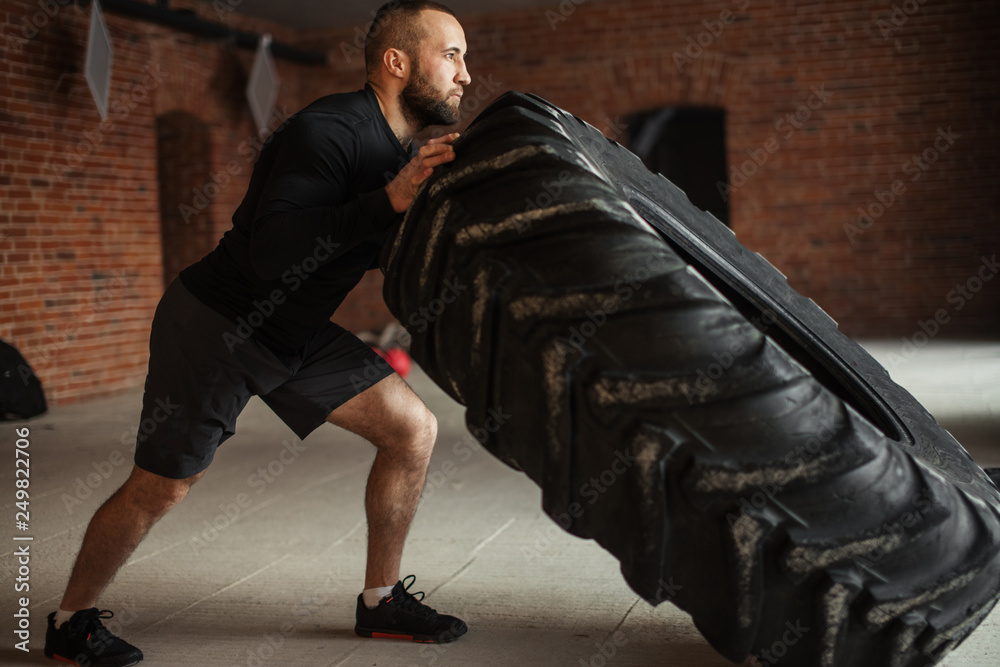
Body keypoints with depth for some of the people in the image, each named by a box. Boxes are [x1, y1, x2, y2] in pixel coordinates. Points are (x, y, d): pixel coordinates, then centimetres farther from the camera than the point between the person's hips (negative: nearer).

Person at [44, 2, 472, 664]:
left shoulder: (408, 152, 3)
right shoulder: (329, 131, -26)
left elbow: (386, 256, 13)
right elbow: (270, 254, -36)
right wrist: (390, 199, -38)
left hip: (296, 334, 8)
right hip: (215, 326, -8)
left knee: (414, 429, 0)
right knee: (161, 487, 2)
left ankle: (382, 599, 13)